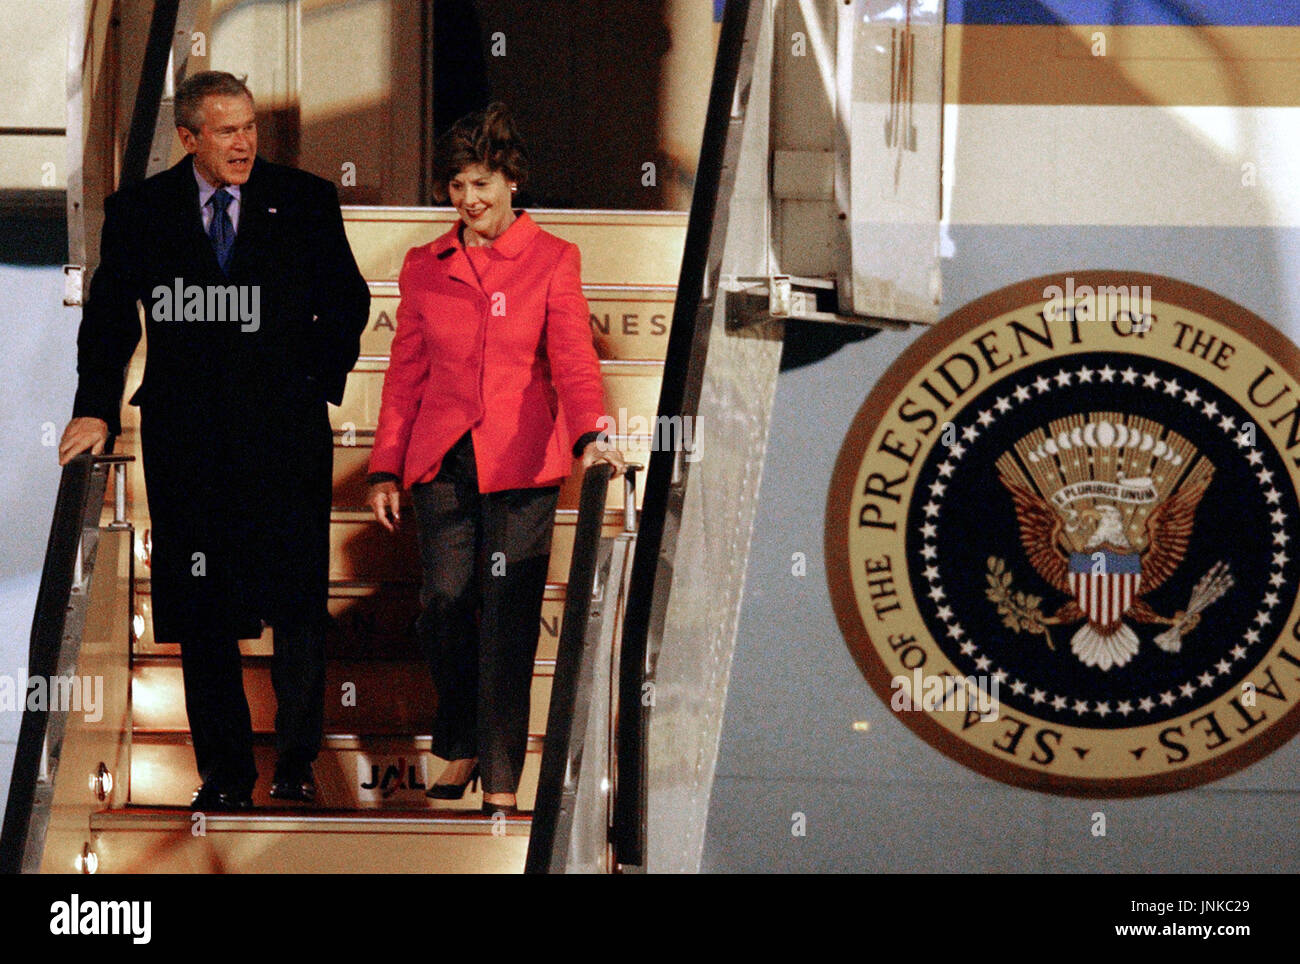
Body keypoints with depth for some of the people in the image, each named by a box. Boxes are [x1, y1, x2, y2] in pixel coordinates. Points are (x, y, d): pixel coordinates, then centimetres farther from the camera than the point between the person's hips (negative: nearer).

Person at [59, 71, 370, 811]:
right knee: (203, 614, 4)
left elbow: (348, 303, 10)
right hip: (188, 438, 1)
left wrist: (320, 382, 1)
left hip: (286, 428, -1)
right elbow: (109, 319, 8)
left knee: (298, 603, -3)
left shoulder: (306, 203, 2)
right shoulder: (138, 213, 4)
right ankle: (226, 773, 13)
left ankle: (297, 762, 11)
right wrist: (96, 410, -3)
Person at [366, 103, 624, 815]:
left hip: (520, 464, -3)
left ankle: (501, 778, 3)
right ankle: (460, 748, 22)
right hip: (442, 463, 3)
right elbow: (405, 374, 13)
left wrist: (590, 434, -27)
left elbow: (572, 358, -9)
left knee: (509, 617, -4)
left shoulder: (551, 260, 1)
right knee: (443, 611, 0)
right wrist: (385, 470, 8)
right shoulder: (424, 267, 10)